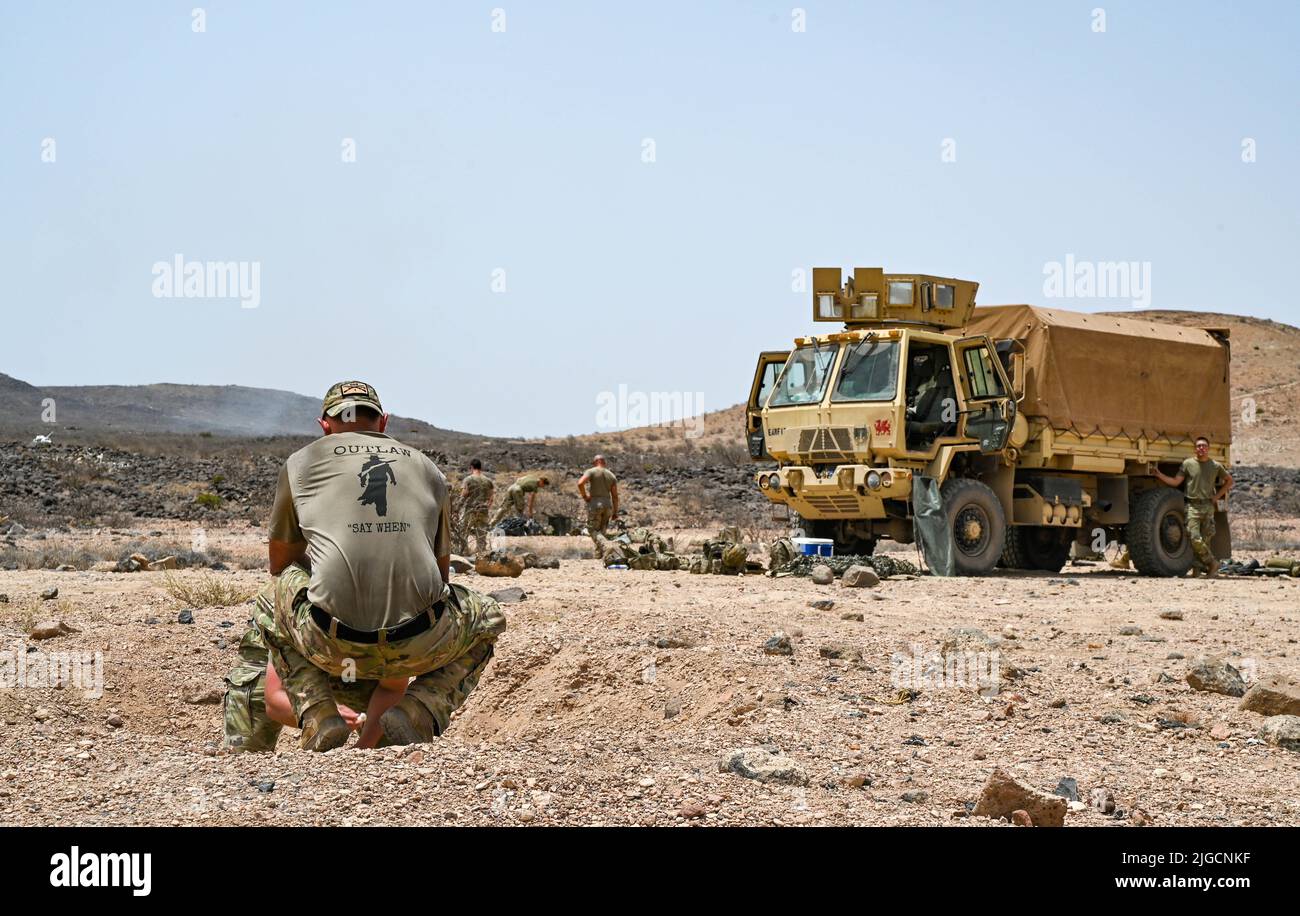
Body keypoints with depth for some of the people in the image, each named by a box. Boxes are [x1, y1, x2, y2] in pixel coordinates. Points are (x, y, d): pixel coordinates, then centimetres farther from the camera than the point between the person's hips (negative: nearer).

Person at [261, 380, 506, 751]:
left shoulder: (301, 463, 18)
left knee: (283, 586, 32)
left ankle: (318, 717, 13)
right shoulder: (427, 467, 23)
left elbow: (279, 563, 30)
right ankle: (417, 713, 7)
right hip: (418, 647, 1)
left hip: (333, 647, 0)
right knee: (487, 618, 33)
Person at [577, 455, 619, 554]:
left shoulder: (591, 472, -2)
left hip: (595, 504, -4)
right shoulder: (611, 475, 10)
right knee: (601, 531, 14)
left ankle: (604, 547, -22)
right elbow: (615, 495, 6)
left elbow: (580, 483, -20)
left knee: (593, 530, 1)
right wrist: (615, 512, 9)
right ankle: (598, 555, 12)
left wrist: (584, 496, -7)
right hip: (608, 505, 4)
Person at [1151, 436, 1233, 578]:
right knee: (1195, 539, -14)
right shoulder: (1188, 464, 7)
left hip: (1208, 506, 1)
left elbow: (1229, 480, 23)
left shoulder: (1215, 466, 10)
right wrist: (1159, 474, -4)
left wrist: (1218, 496, 11)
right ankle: (1212, 563, -1)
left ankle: (1198, 567, 5)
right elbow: (1175, 482, 8)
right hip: (1193, 506, -1)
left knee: (1205, 539, -3)